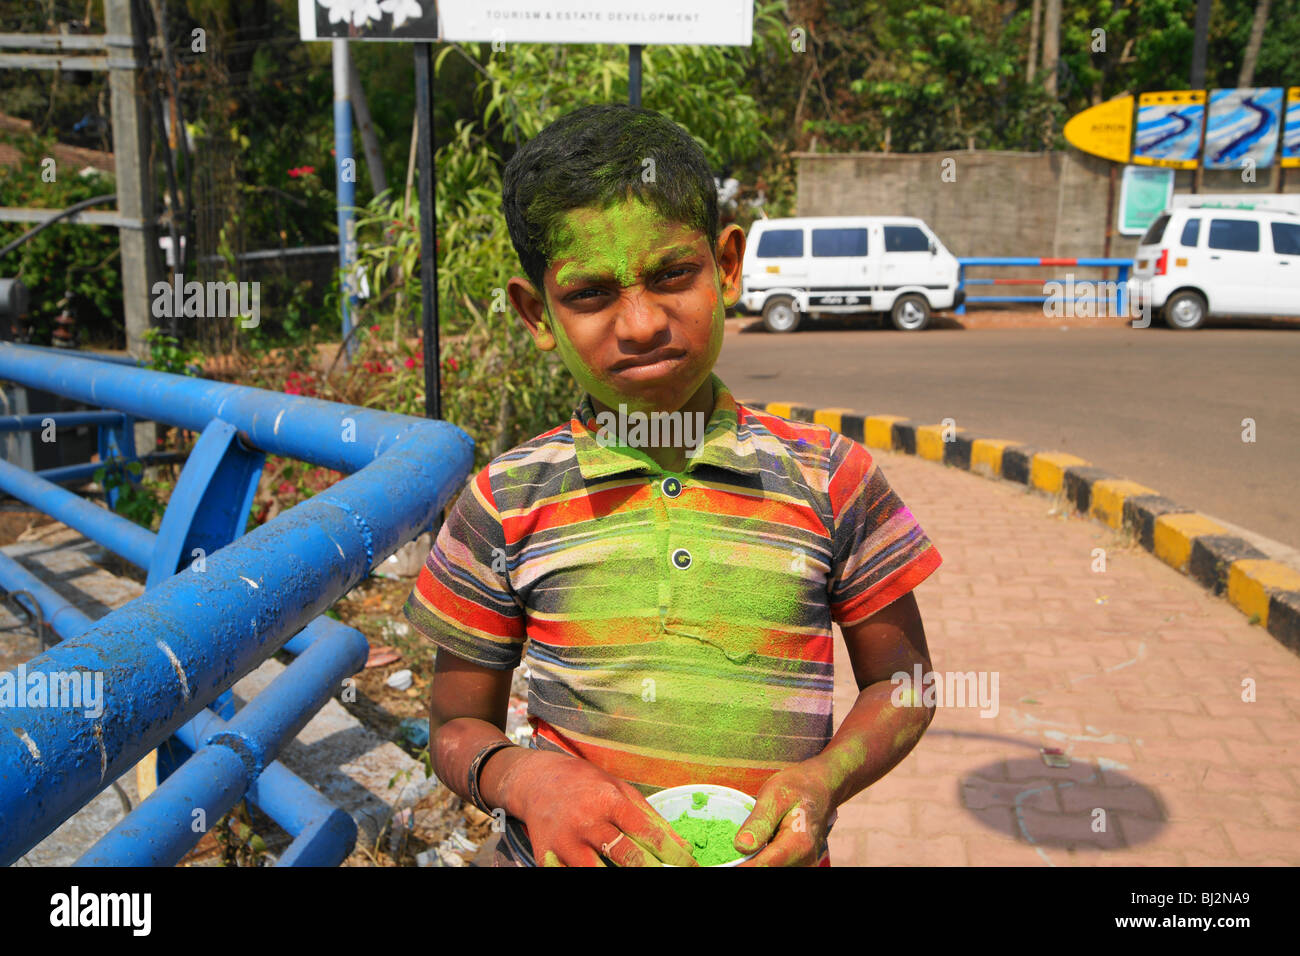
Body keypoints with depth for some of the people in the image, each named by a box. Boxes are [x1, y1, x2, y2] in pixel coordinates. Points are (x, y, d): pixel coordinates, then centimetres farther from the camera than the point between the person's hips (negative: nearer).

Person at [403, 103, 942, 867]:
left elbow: (901, 685, 2)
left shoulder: (830, 480, -8)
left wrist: (824, 779, -16)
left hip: (769, 856, 0)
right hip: (561, 853, 1)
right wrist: (523, 778, -19)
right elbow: (458, 727, 1)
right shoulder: (507, 504, -8)